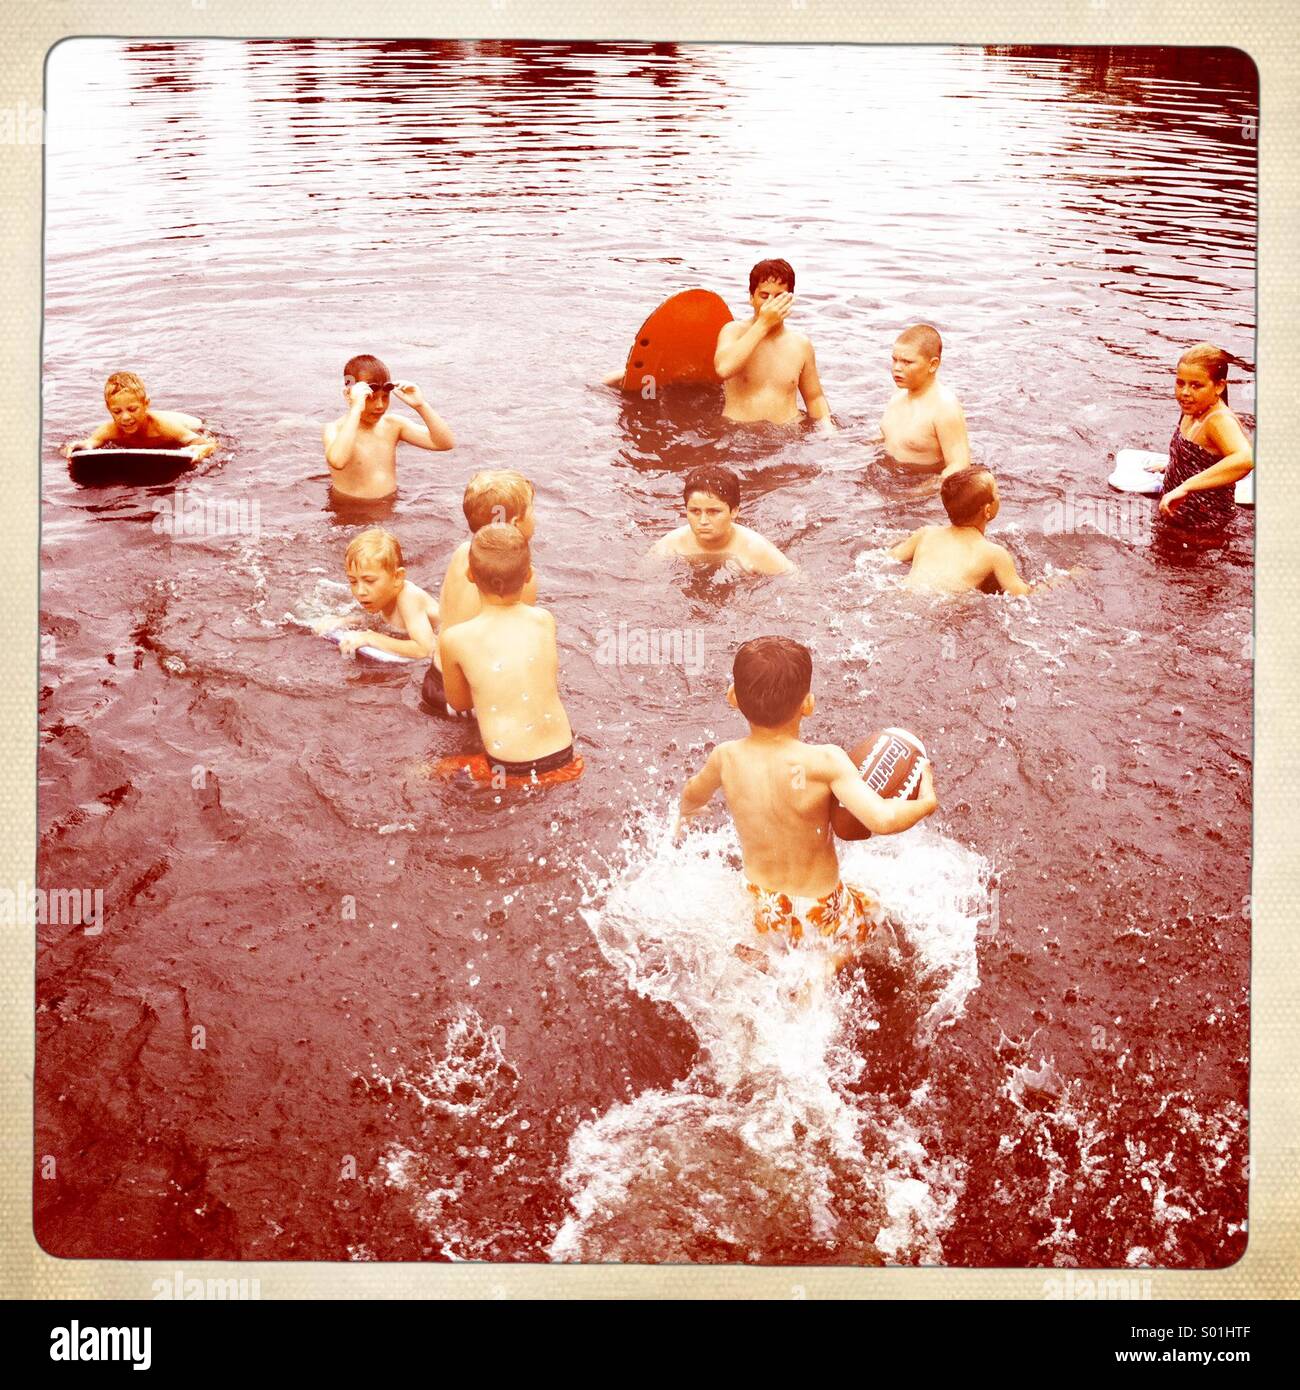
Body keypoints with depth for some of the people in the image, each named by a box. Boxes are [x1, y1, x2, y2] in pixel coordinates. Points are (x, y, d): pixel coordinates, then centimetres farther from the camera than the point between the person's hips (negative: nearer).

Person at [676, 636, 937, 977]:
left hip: (759, 909, 5)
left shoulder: (727, 758, -13)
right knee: (873, 911, 28)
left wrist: (685, 813, 33)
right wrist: (926, 802, -14)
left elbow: (692, 796, 9)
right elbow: (882, 820, -35)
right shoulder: (824, 762, -27)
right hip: (820, 913, -5)